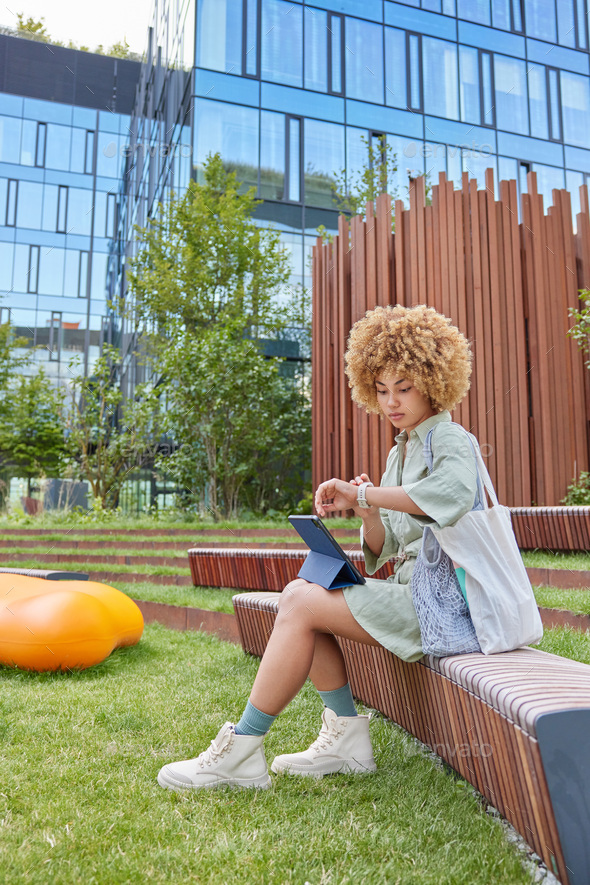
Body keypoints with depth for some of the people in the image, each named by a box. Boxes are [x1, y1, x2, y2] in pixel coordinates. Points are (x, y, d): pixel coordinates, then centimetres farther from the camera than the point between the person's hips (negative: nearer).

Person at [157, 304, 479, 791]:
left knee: (301, 604, -18)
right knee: (299, 591, -4)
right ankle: (346, 739, 1)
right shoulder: (402, 450, 18)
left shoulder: (451, 440, -7)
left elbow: (453, 493, -35)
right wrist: (367, 511, -8)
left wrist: (365, 494, -28)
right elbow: (383, 552, 13)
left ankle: (242, 752, -7)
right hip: (410, 590, 9)